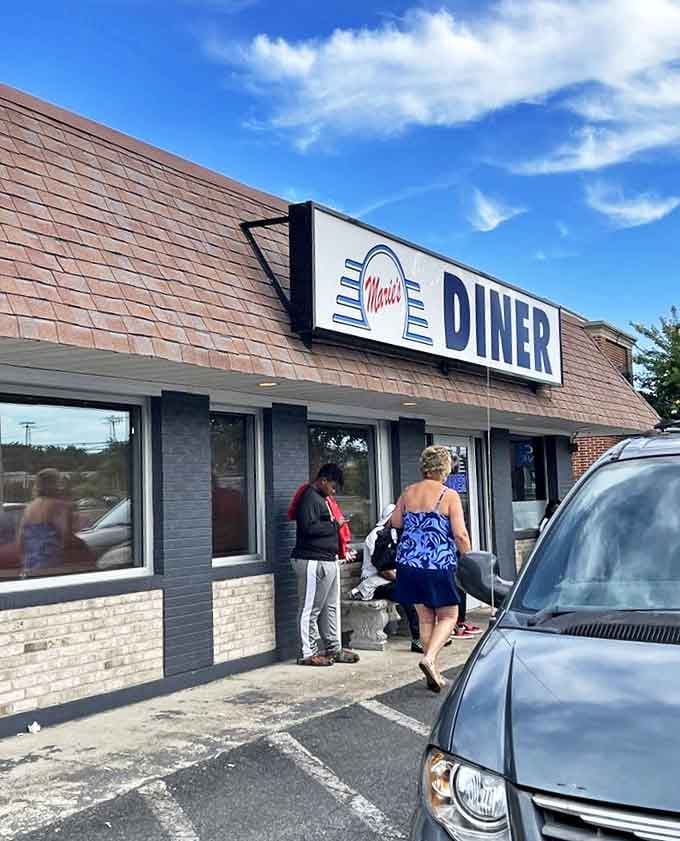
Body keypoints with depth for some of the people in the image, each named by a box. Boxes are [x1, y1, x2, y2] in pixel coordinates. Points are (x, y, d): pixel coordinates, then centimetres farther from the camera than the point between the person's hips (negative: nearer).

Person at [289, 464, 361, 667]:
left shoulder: (321, 498, 18)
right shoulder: (309, 498, -13)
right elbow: (309, 528, -24)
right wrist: (335, 524, -13)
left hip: (328, 560, 10)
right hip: (313, 561, -10)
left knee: (331, 607, 15)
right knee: (311, 608, -3)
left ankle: (334, 648, 23)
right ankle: (307, 653, 2)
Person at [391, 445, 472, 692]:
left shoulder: (408, 492, 5)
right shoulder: (449, 496, -9)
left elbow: (395, 522, 19)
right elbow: (460, 534, -13)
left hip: (409, 562, 5)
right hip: (439, 564, -5)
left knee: (425, 618, 14)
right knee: (448, 616, 9)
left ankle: (433, 674, 18)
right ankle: (429, 658, -14)